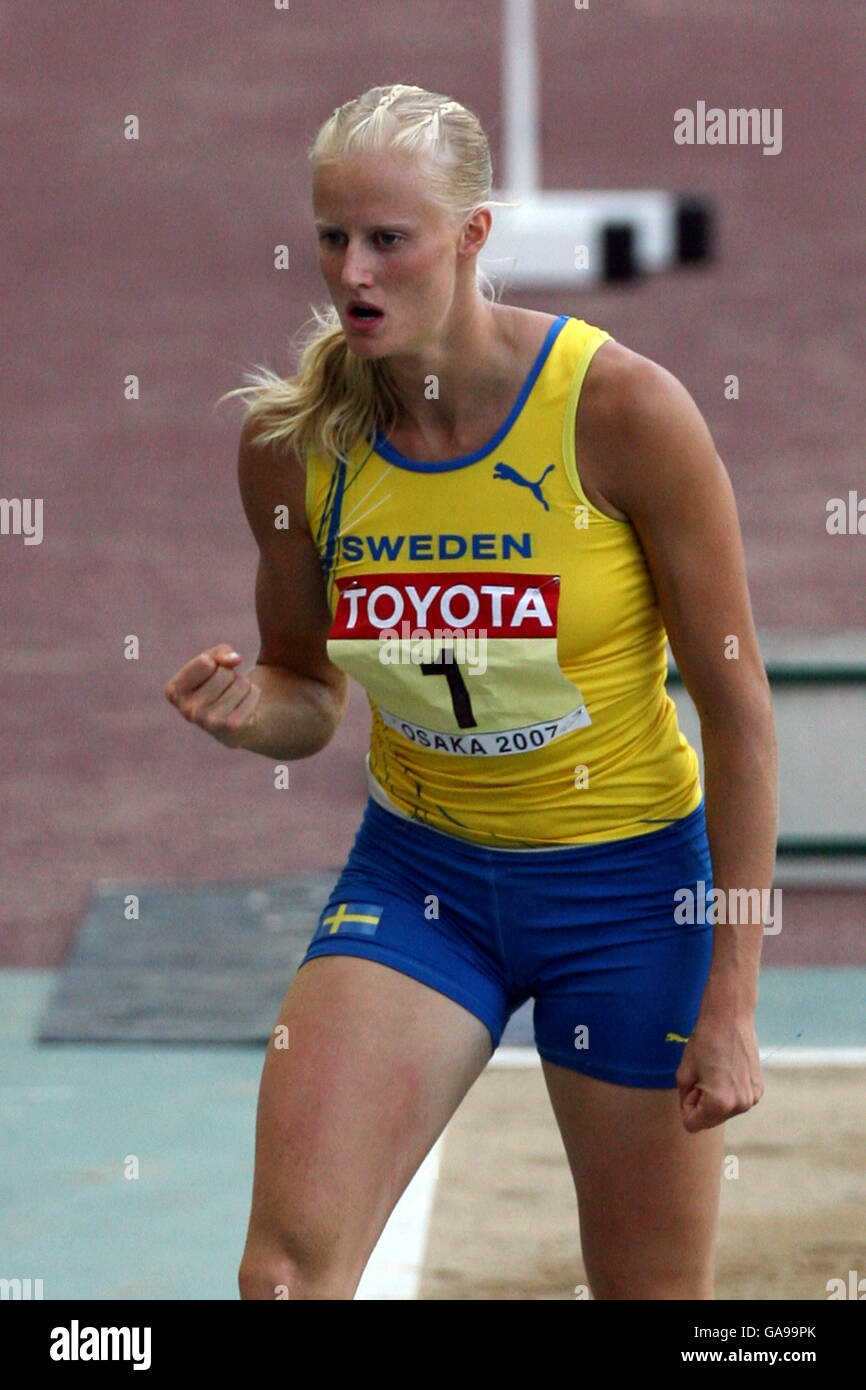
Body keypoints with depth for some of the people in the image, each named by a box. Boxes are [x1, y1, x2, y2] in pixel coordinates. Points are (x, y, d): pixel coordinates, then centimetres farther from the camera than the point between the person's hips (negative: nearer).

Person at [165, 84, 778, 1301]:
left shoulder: (625, 410, -17)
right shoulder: (292, 438, -7)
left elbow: (737, 705, -12)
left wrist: (732, 996, -13)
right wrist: (250, 710, -17)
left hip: (629, 879, -2)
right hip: (418, 872, 2)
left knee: (654, 1292, 8)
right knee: (287, 1265, -16)